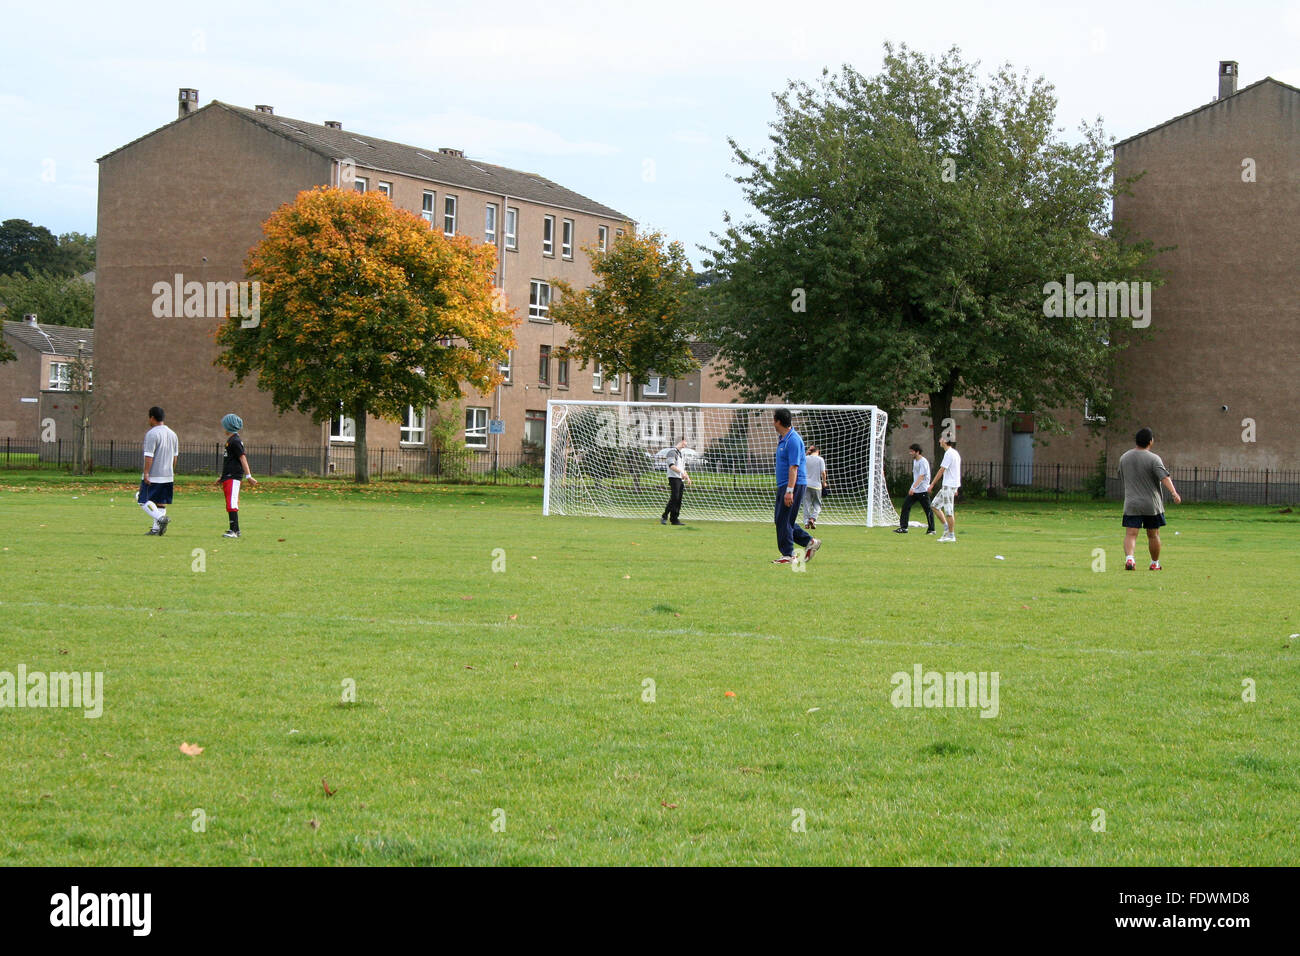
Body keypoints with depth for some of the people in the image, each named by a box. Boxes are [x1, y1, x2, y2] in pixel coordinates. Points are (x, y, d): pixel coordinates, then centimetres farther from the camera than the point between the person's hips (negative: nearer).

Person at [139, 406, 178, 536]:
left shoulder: (152, 433, -13)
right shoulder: (172, 434, 13)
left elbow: (149, 456, -18)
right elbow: (175, 455, 18)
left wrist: (146, 473, -17)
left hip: (153, 476, -8)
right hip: (168, 476, 8)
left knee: (144, 501, -3)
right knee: (161, 503, 10)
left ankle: (161, 518, -21)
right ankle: (156, 528, 9)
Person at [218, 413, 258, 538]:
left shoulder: (235, 441, -11)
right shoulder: (230, 440, 19)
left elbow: (242, 458, -17)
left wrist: (248, 476, -21)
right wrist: (222, 478, 30)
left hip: (233, 477, -10)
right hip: (228, 477, 10)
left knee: (231, 504, -14)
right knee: (231, 504, 13)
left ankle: (234, 531, -17)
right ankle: (235, 530, 18)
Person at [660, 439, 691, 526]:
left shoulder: (682, 453, 23)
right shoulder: (672, 451, -7)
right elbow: (671, 465, -19)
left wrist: (687, 477, 16)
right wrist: (681, 472, -25)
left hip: (681, 479, 9)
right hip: (674, 478, -9)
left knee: (679, 500, 4)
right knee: (674, 498, -16)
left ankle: (674, 519, 6)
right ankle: (664, 517, -13)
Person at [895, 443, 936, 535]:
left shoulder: (923, 462, -14)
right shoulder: (915, 461, 14)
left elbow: (921, 476, -22)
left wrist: (913, 487, -30)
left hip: (922, 490, -9)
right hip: (914, 490, 9)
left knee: (928, 510, -1)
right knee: (906, 506, 0)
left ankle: (931, 529, 6)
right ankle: (903, 528, 1)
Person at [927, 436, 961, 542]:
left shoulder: (949, 454, -15)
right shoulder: (954, 453, 16)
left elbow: (941, 471, -17)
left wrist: (932, 484, -13)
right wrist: (955, 489, 25)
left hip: (949, 486, -10)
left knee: (948, 511, -5)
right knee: (935, 505, 13)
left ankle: (951, 535, -1)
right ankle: (947, 528, 13)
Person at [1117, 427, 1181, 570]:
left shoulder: (1124, 457, 8)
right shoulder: (1153, 459, -9)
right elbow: (1164, 477, -21)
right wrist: (1174, 493, -28)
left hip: (1131, 504, 2)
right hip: (1152, 504, -2)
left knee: (1130, 534, -5)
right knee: (1153, 534, 12)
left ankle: (1129, 558, -29)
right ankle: (1155, 563, 23)